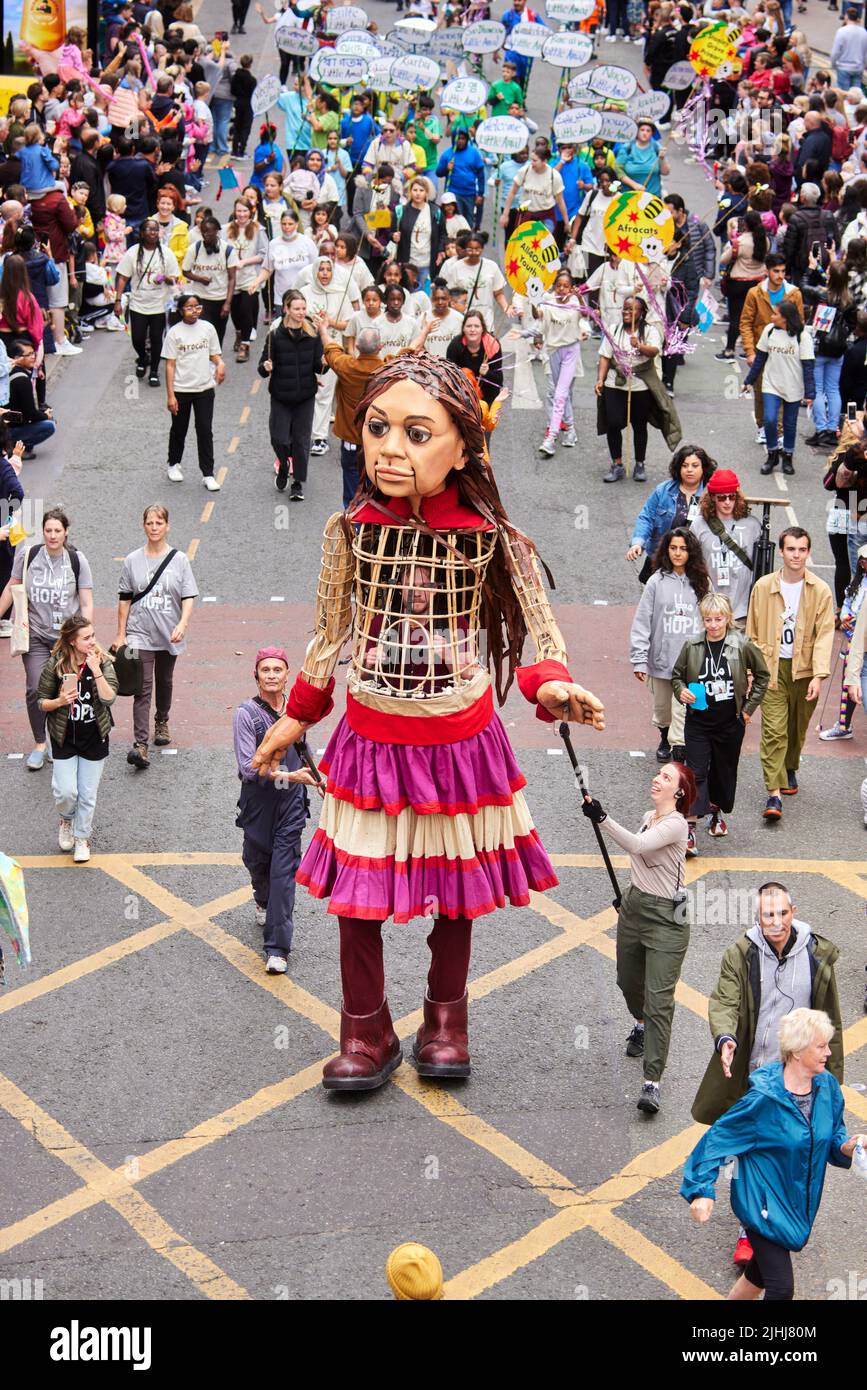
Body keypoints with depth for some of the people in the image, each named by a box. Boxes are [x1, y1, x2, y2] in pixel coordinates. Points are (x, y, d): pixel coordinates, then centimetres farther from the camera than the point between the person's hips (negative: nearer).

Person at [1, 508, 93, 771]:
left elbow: (86, 604, -3)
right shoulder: (28, 555, -4)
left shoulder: (77, 560, -5)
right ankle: (39, 745, 5)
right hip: (36, 635, 0)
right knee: (35, 690, -8)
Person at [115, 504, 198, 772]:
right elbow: (124, 599, 4)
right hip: (140, 633, -1)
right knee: (143, 687, -12)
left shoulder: (179, 560, -2)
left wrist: (182, 624, -21)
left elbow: (189, 597, -5)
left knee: (164, 681, 20)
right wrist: (121, 634, 3)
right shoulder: (133, 560, -1)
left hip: (169, 635, 2)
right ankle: (140, 745, -19)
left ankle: (162, 723, 46)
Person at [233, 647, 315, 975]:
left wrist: (311, 775, 28)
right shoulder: (246, 713, -13)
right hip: (258, 799, -1)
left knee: (284, 870, -7)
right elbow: (249, 766, -20)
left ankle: (277, 948, -7)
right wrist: (289, 776, -28)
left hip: (291, 800, 1)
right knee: (257, 861, 19)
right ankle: (263, 902, 55)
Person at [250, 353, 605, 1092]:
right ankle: (368, 1032, 26)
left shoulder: (489, 536, -14)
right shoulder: (353, 529, -9)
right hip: (370, 740, 1)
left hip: (460, 742, -1)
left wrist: (551, 685, -25)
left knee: (456, 892, 14)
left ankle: (446, 1017, 38)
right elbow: (331, 633, 6)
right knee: (356, 894, 6)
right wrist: (296, 717, 12)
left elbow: (540, 628, -5)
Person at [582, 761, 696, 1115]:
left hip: (665, 917, -9)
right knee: (628, 982, 24)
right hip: (633, 908, 9)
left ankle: (652, 1082, -15)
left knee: (659, 999, -12)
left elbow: (637, 845, -35)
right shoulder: (648, 817, 8)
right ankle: (641, 1025, 57)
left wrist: (602, 818, -43)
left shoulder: (676, 824, -18)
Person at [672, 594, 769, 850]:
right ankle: (690, 829, -10)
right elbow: (677, 675, 10)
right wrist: (681, 691, -11)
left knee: (724, 770, 15)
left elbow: (762, 675, 6)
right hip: (698, 721, 0)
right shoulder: (692, 647, -6)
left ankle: (717, 813, 40)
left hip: (730, 722, 0)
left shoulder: (742, 647, -8)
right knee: (696, 773, -7)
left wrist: (749, 707, 3)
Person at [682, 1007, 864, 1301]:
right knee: (781, 1288, -9)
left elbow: (833, 1135, 7)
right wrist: (703, 1189, -19)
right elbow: (719, 1137, -16)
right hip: (764, 1204, -7)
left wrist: (846, 1146, -15)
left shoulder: (827, 1086, -6)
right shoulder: (764, 1097, -24)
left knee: (762, 1273, 23)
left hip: (799, 1204, 7)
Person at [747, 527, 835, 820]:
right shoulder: (763, 587, -1)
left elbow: (825, 634, -8)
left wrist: (818, 675, -17)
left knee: (797, 728, 16)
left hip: (804, 670, 1)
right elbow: (752, 632, 7)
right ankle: (774, 793, -12)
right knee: (774, 730, -10)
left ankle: (790, 769, 44)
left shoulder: (820, 591, -5)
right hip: (771, 667, -1)